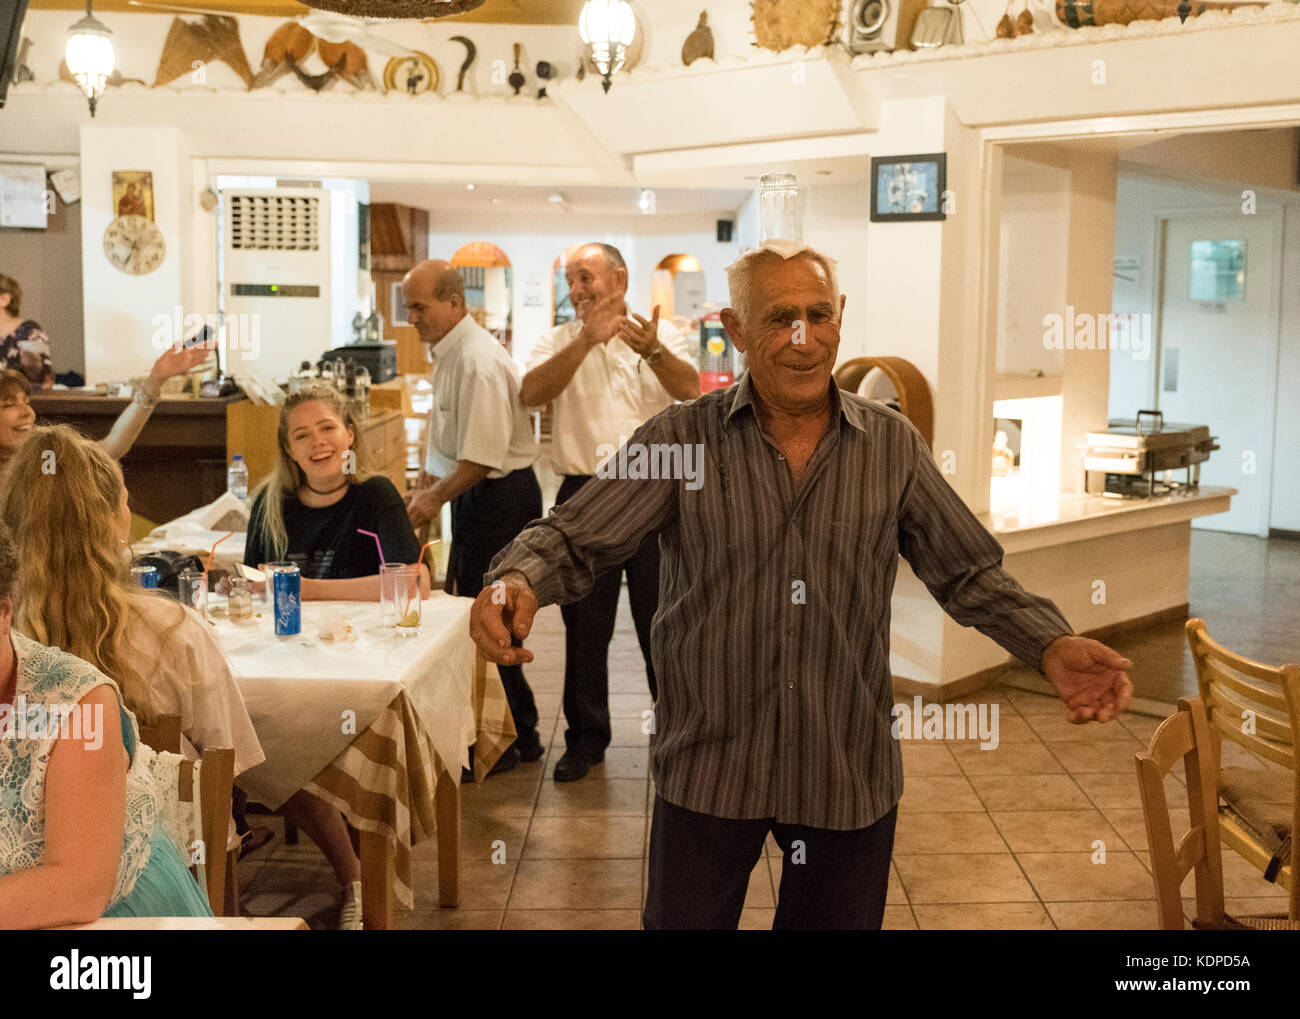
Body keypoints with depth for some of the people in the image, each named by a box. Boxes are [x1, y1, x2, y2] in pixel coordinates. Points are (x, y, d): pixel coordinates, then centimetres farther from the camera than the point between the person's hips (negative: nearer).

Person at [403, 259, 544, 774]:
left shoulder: (478, 362, -20)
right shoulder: (450, 354, 13)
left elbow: (483, 457, -24)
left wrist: (437, 497, -13)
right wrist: (423, 489, 15)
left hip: (500, 499, -10)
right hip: (480, 499, 10)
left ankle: (500, 744, 9)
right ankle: (521, 733, 26)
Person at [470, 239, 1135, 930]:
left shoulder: (893, 446, -1)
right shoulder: (679, 439, -6)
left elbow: (970, 574, 2)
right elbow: (573, 541, -9)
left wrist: (1052, 647, -16)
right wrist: (516, 581, -32)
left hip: (851, 774, 2)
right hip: (708, 773, -1)